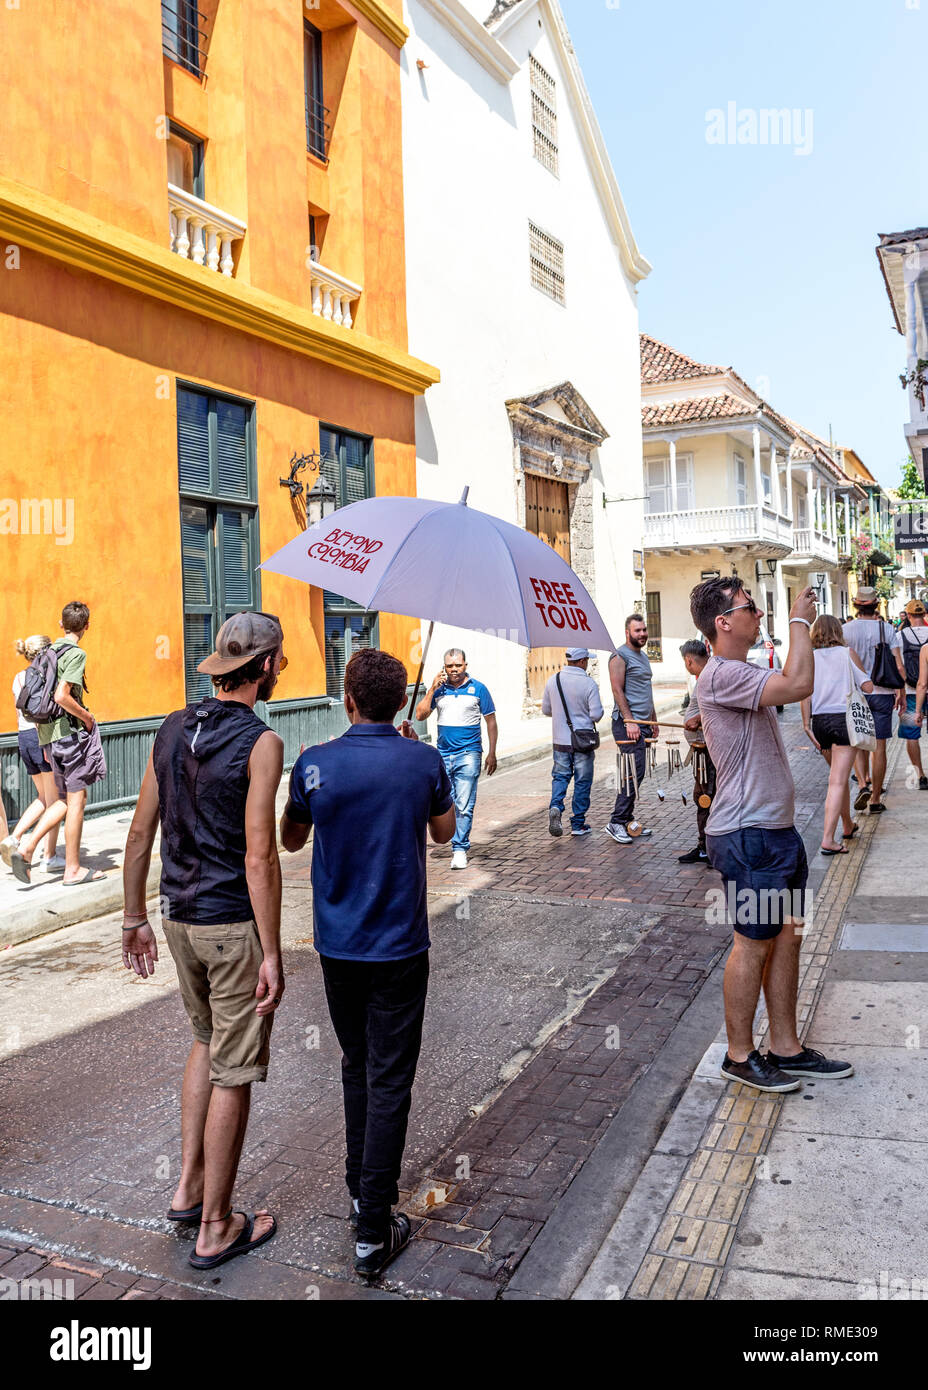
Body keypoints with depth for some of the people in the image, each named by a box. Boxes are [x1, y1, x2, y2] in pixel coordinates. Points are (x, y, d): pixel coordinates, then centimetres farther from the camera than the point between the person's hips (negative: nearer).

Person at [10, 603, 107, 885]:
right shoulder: (76, 654, -11)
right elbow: (62, 696, -24)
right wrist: (88, 718, -8)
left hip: (48, 734, 8)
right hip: (70, 732, -8)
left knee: (64, 800, 16)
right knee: (77, 800, 0)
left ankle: (26, 847, -1)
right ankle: (72, 870, 5)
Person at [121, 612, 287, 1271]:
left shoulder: (172, 730, 4)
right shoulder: (260, 742, -17)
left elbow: (141, 832, 7)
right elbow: (260, 856, -21)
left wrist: (136, 918, 16)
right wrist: (272, 955, -17)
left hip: (180, 919, 7)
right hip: (234, 925, -7)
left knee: (207, 1041, 27)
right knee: (232, 1073, 6)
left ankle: (189, 1187, 33)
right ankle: (216, 1228, 20)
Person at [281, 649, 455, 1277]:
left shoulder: (315, 764, -10)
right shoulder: (425, 762, -11)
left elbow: (292, 839, 7)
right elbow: (444, 832, 9)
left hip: (337, 944, 2)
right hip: (399, 947, -2)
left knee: (356, 1066, 21)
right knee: (389, 1082, 5)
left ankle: (360, 1191, 36)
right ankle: (374, 1230, 8)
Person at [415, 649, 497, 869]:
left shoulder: (478, 689, 2)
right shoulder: (438, 688, 8)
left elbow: (491, 722, 5)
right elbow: (420, 715, 2)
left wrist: (492, 754, 0)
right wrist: (432, 689, -6)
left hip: (468, 754, -3)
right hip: (443, 754, 3)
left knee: (464, 806, -7)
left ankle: (460, 849, -1)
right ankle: (457, 842, 25)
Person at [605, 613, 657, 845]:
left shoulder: (643, 656, 21)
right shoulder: (620, 656, -7)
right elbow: (618, 690, -15)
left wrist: (654, 721, 23)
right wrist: (629, 721, -21)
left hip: (643, 724, 9)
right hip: (628, 723, -9)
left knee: (634, 773, 9)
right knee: (634, 771, -13)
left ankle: (627, 821, 14)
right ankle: (616, 822, -8)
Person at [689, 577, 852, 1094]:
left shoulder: (745, 673, 17)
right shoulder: (722, 674, -19)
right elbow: (799, 685, -28)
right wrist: (800, 621, -18)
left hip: (777, 829, 10)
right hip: (748, 836, -10)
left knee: (787, 936, 14)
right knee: (753, 945, 1)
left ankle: (787, 1047, 27)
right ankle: (740, 1055, 16)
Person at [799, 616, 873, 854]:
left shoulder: (809, 657, 4)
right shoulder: (848, 653, 0)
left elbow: (805, 693, -5)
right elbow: (867, 687, -1)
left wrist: (807, 725, -4)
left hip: (820, 720, 3)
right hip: (844, 717, -3)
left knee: (839, 776, 22)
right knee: (838, 781, -7)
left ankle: (847, 825, 36)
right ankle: (828, 839, -16)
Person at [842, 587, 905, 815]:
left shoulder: (845, 630, -4)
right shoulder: (887, 629, -3)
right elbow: (898, 666, -5)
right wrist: (901, 693, 7)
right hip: (882, 692, 0)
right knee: (879, 747, 5)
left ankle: (863, 784, -8)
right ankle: (876, 800, 9)